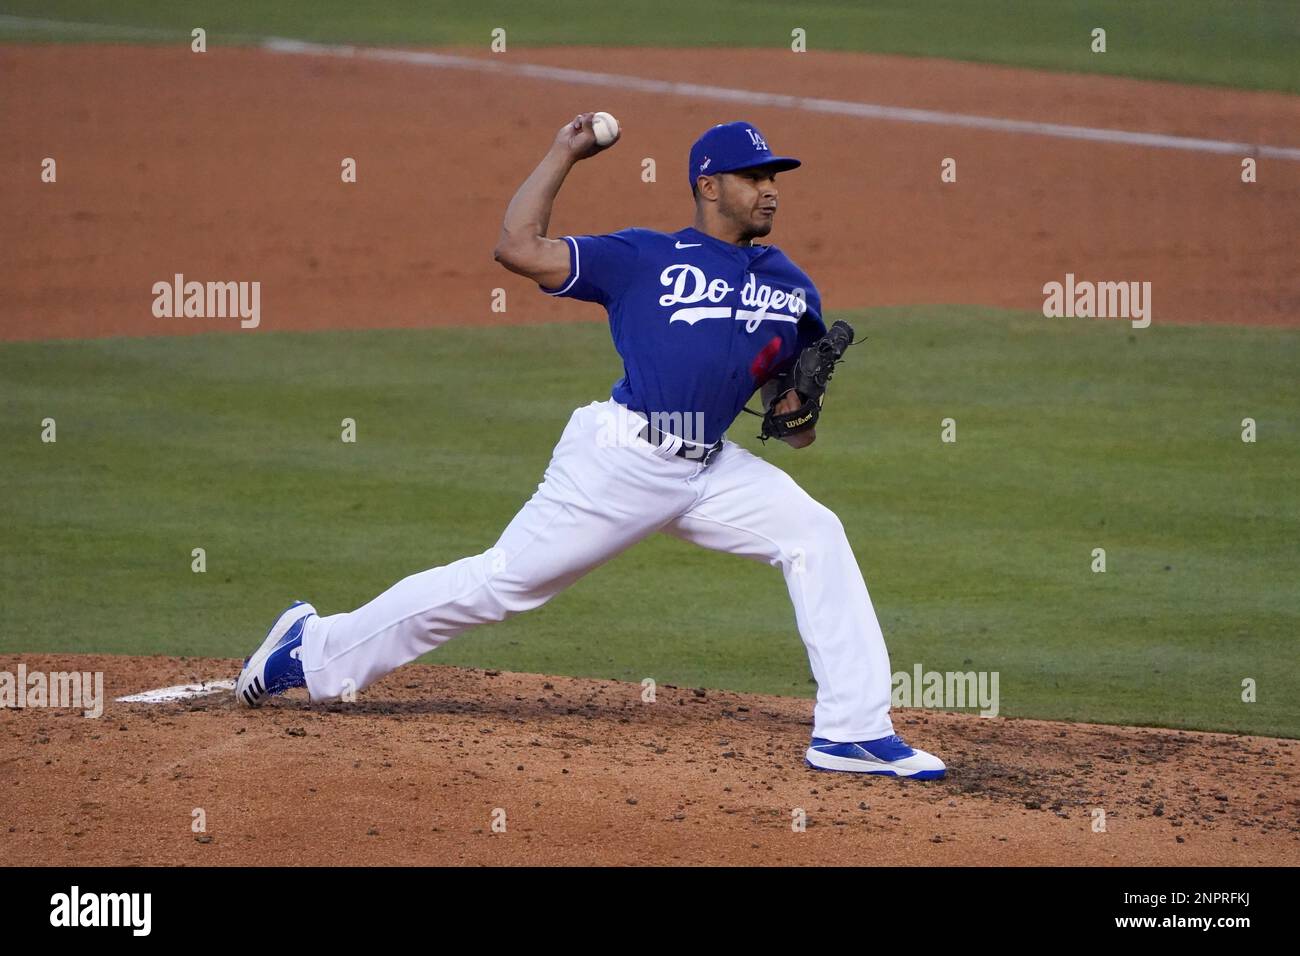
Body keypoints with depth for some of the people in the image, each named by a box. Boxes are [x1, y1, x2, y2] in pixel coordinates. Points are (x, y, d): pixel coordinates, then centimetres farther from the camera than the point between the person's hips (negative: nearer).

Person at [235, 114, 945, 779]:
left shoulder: (789, 285, 14)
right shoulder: (645, 258, 0)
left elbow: (783, 382, 23)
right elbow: (518, 248, -6)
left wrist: (794, 410, -1)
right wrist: (563, 155, 0)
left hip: (709, 470, 5)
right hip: (621, 457, -5)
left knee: (816, 536, -11)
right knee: (505, 580, -3)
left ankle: (853, 732, -9)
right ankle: (316, 648, 11)